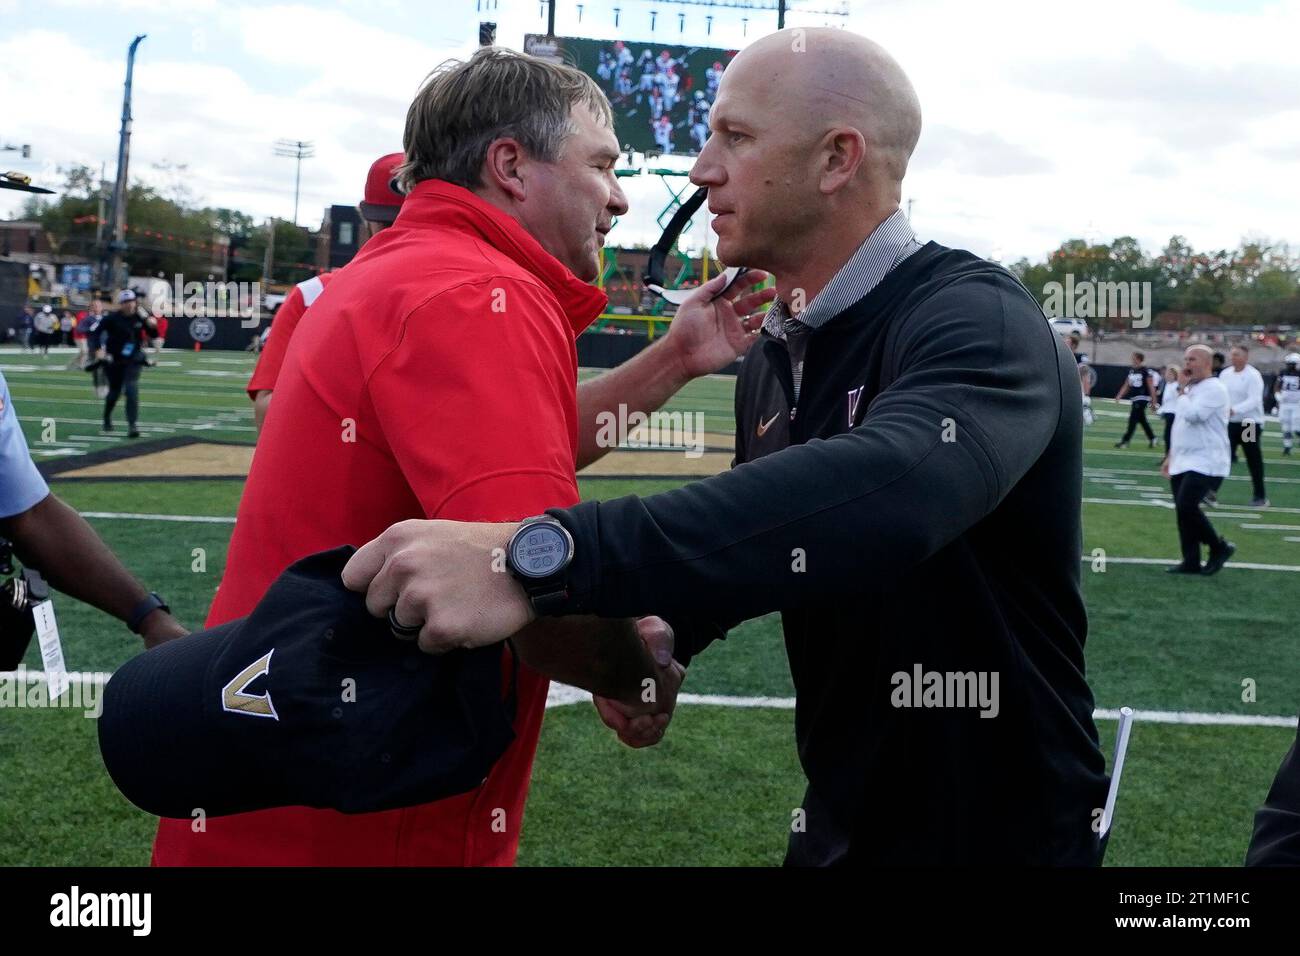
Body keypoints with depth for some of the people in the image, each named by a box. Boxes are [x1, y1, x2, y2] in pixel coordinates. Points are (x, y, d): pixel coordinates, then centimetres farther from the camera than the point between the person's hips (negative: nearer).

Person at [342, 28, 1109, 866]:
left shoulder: (976, 320, -22)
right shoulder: (773, 357, 3)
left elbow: (890, 490, -42)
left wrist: (542, 560, -50)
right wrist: (658, 634, -9)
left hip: (1002, 829, -6)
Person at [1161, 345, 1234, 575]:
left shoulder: (1214, 388, -12)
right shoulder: (1190, 389, 18)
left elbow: (1193, 415, -26)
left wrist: (1182, 389, -12)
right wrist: (1171, 456, 21)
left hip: (1205, 463, -9)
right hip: (1182, 462, 9)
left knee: (1186, 506, -20)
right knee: (1183, 511, 5)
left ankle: (1220, 547, -1)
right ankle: (1191, 561, 11)